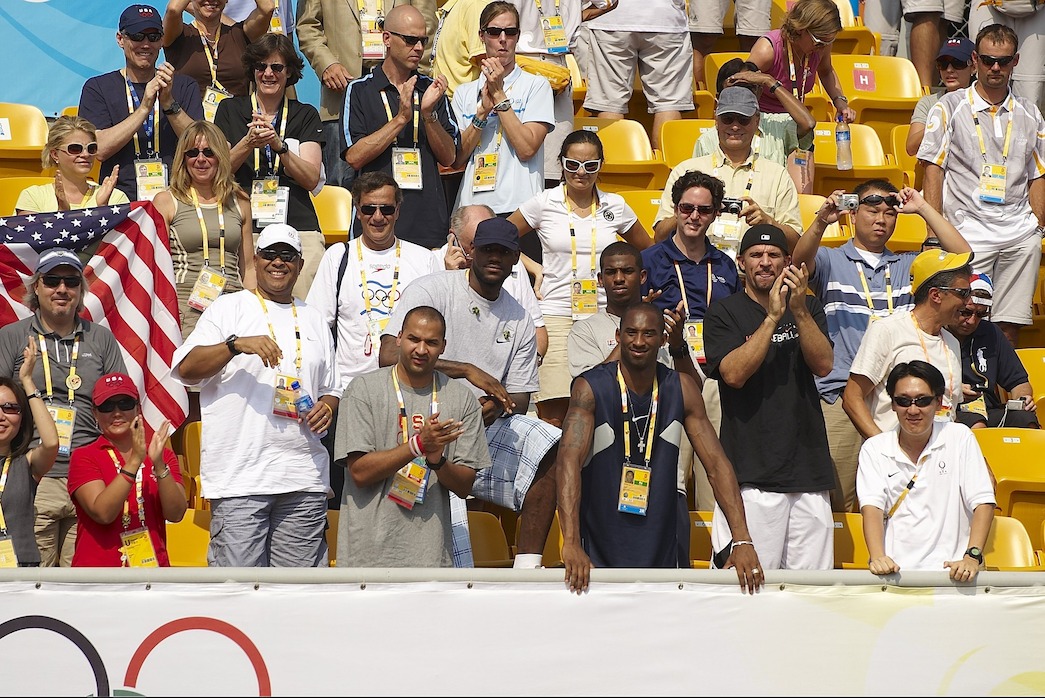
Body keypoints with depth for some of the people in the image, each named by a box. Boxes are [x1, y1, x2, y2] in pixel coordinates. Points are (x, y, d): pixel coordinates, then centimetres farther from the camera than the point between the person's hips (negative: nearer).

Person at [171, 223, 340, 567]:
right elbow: (186, 369, -5)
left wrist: (327, 407, 3)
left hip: (305, 476, 5)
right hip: (240, 478, -5)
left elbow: (331, 388, 27)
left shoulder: (314, 321, 22)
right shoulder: (229, 309, 7)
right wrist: (236, 344, -21)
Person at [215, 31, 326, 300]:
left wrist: (279, 145, -12)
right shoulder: (230, 110, 15)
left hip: (298, 229, 0)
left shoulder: (306, 116, 14)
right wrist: (249, 142, -10)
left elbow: (312, 179, 3)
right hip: (244, 226, 0)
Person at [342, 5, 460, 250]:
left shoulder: (432, 89, 12)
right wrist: (401, 119, -14)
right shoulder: (359, 90, 3)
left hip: (428, 220, 3)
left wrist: (429, 114, -9)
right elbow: (354, 157, -9)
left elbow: (449, 158, 6)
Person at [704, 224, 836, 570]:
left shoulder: (808, 308, 15)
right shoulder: (724, 313, 6)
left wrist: (799, 311, -14)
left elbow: (823, 365, 0)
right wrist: (773, 316, -14)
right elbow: (734, 374, -10)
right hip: (751, 472, -3)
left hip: (809, 468, 3)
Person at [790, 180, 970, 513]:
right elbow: (800, 261, -10)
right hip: (840, 395, -2)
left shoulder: (909, 266, 20)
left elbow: (962, 257, 8)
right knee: (835, 501, -7)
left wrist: (923, 209, 4)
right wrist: (821, 222, -28)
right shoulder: (830, 261, 12)